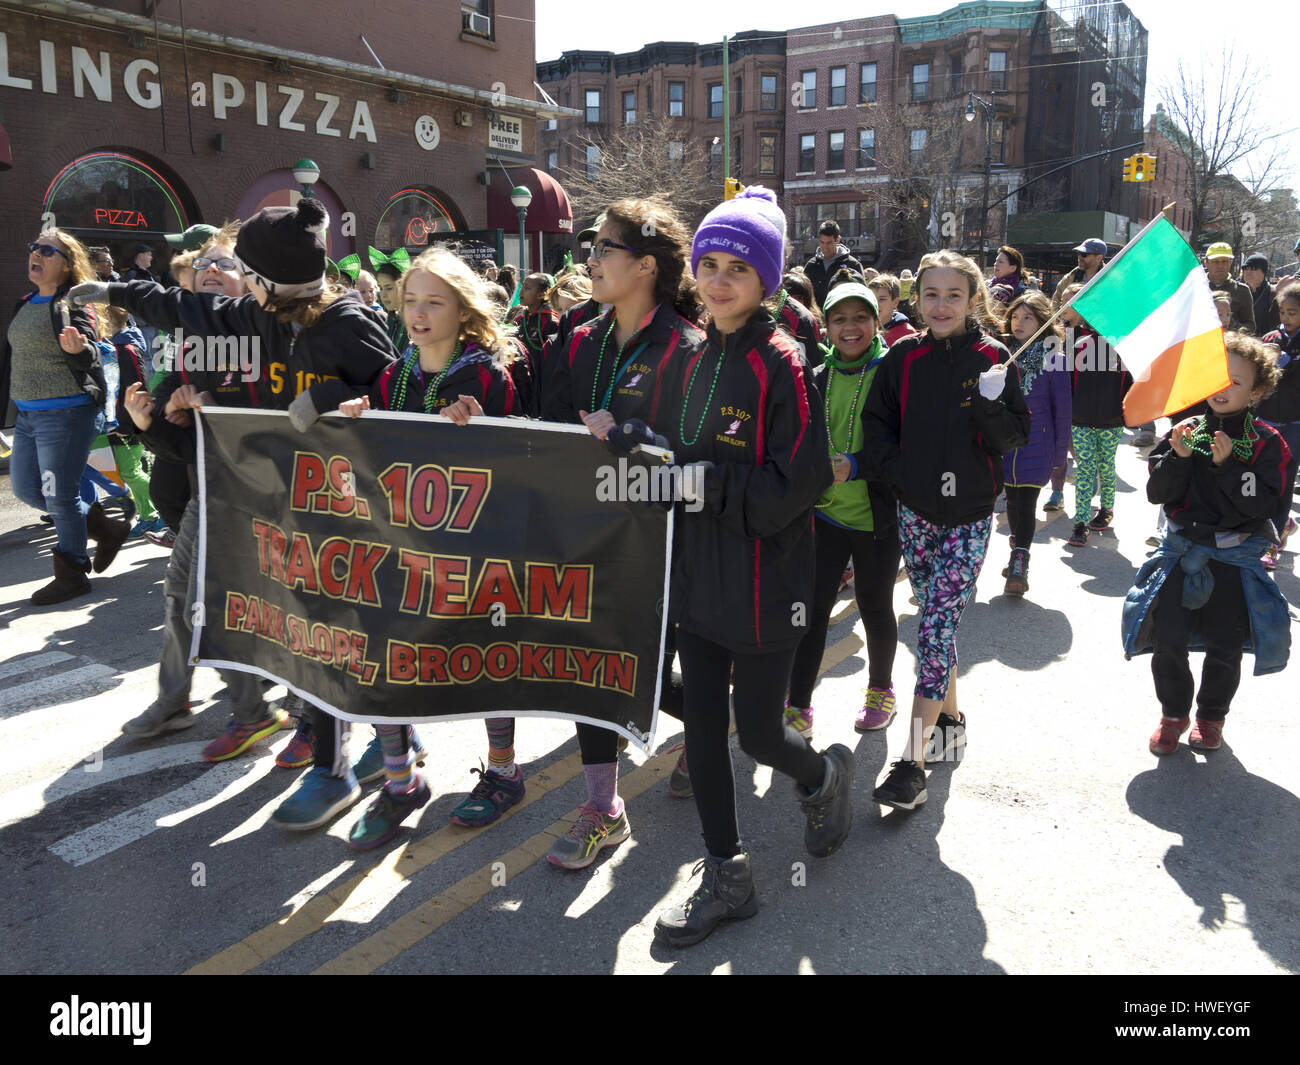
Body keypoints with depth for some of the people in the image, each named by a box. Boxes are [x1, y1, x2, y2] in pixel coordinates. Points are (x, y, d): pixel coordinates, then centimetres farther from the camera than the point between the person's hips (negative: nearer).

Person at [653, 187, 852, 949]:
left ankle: (824, 776, 41)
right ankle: (727, 878, 26)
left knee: (757, 731, 5)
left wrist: (711, 484, -19)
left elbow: (801, 481, -18)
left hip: (763, 583, -7)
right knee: (703, 727, 10)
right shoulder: (695, 360, 9)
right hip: (698, 576, 7)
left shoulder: (782, 362, -13)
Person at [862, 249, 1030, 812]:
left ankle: (912, 762, -9)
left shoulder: (993, 358, -4)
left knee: (937, 625, -10)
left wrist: (992, 405, -22)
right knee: (937, 621, 14)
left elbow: (1017, 434, -2)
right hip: (915, 511, 3)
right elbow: (878, 423, 8)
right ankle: (949, 718, 35)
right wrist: (897, 471, -7)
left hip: (969, 514, -3)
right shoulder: (903, 358, 3)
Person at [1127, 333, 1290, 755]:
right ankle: (1174, 713, 19)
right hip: (1182, 551, 1)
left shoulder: (1266, 443, -4)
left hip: (1235, 556, -1)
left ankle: (1211, 716, 31)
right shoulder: (1186, 432, 2)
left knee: (1225, 647, 7)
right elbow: (1156, 492, -4)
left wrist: (1226, 465, -24)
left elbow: (1261, 504, -15)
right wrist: (1179, 457, -19)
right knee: (1167, 639, -4)